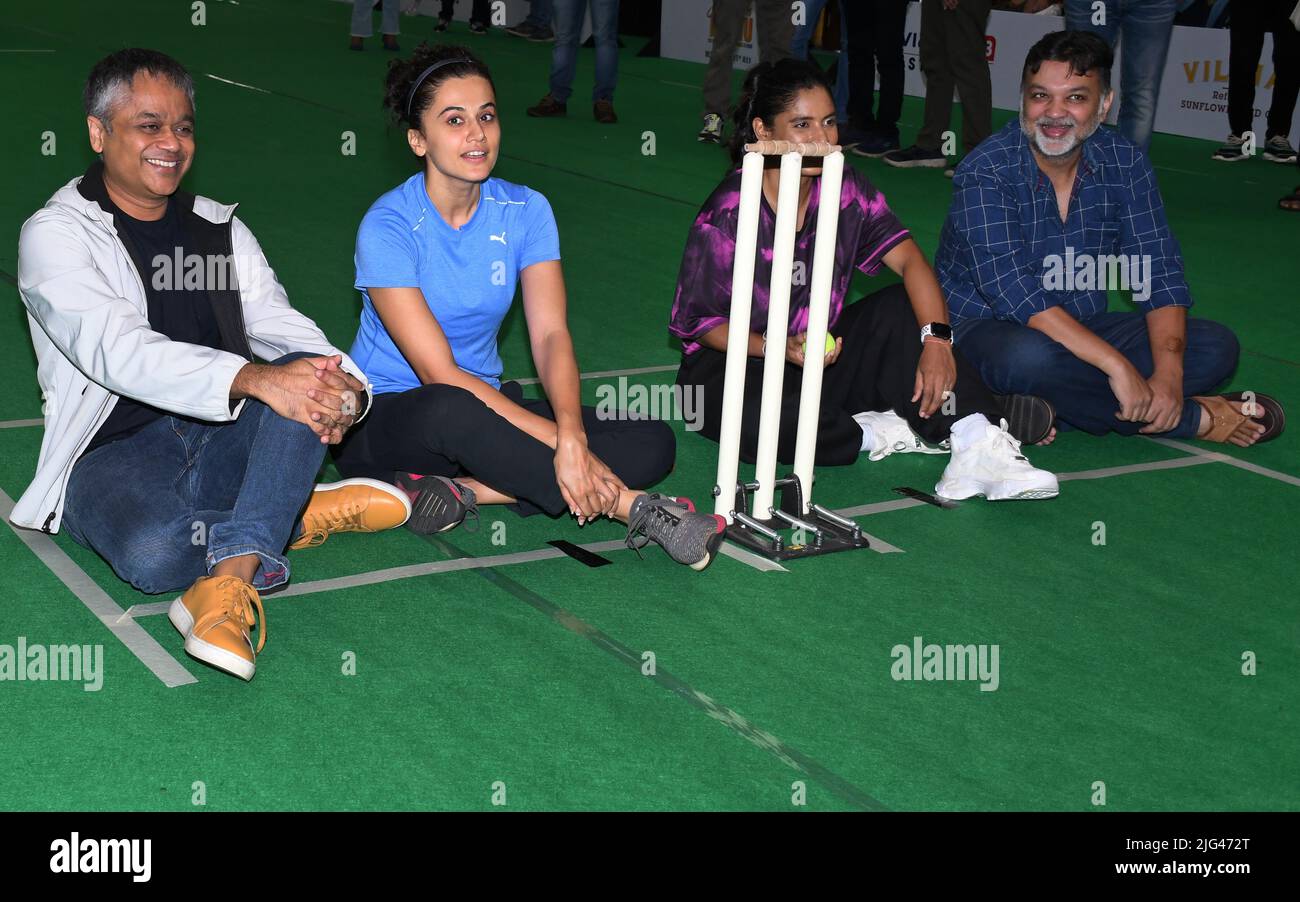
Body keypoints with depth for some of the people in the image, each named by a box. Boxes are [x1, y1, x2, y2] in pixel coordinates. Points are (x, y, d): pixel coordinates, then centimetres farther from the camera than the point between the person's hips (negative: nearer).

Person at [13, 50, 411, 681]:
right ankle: (295, 517, -13)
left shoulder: (221, 229, 15)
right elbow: (116, 350, -22)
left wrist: (342, 390, -20)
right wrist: (252, 379, -37)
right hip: (116, 453, -5)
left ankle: (227, 582, -41)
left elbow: (287, 330, 6)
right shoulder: (55, 234, -4)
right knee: (153, 553, -39)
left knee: (309, 371, -28)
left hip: (223, 441, 5)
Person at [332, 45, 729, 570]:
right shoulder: (388, 227, -17)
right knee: (451, 411, -42)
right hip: (386, 418, -5)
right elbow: (439, 374, -23)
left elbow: (550, 334, -12)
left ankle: (463, 490, -25)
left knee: (652, 443, -14)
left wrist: (572, 433, -32)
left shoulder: (525, 211, -1)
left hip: (487, 402, 5)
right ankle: (628, 506, -30)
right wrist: (557, 441, -30)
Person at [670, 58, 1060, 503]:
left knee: (903, 307, -18)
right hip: (738, 362, -5)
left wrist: (936, 338, -31)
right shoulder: (726, 214, -17)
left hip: (823, 354, 5)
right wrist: (780, 349, -29)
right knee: (753, 419, -40)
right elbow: (699, 321, -13)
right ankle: (882, 433, -19)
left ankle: (978, 442, -30)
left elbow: (909, 258, -13)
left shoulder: (845, 188, -4)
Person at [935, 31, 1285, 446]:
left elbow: (1160, 271, -5)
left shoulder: (1123, 161, -3)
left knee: (1217, 346, -8)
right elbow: (1013, 291, -29)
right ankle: (1192, 418, -18)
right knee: (1030, 357, -39)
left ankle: (1046, 410, -23)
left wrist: (1169, 373, -23)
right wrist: (1117, 365, -35)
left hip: (1081, 331, 6)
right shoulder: (985, 173, -19)